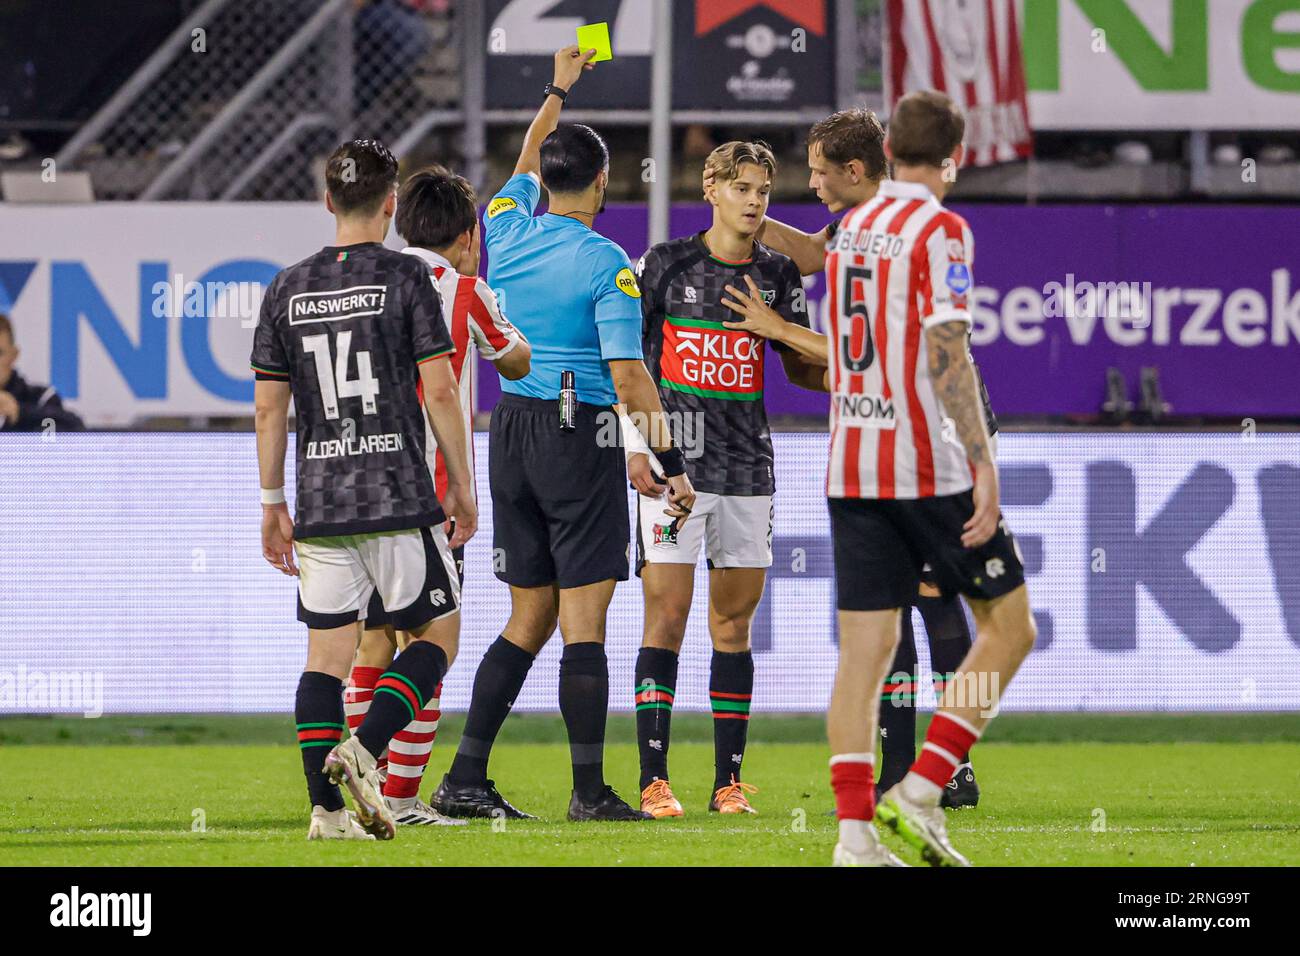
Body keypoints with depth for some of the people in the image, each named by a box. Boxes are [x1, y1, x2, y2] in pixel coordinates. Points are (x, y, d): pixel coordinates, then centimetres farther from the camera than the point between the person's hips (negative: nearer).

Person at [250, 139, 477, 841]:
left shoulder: (287, 289, 8)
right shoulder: (406, 277, -4)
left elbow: (269, 408, 9)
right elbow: (439, 391, -6)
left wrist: (273, 503, 17)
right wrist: (461, 484, 4)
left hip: (319, 503, 4)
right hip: (400, 496, -4)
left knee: (327, 652, 6)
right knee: (437, 633, 8)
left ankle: (327, 807, -2)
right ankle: (363, 749, -13)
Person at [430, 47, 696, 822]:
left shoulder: (508, 233, 4)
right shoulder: (606, 263, -12)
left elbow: (525, 166, 28)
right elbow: (630, 378, -16)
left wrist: (558, 91, 41)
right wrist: (673, 465, -11)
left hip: (511, 431, 6)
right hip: (581, 438, -6)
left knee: (528, 618, 12)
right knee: (583, 619, -5)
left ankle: (465, 780, 7)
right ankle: (590, 790, -6)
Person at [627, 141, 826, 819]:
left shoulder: (778, 274, 9)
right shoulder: (666, 264, 0)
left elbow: (801, 368, 14)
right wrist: (636, 449, -5)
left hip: (747, 464, 3)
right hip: (674, 460, -3)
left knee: (734, 621, 5)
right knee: (667, 613, -8)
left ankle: (728, 779, 9)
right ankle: (653, 779, -7)